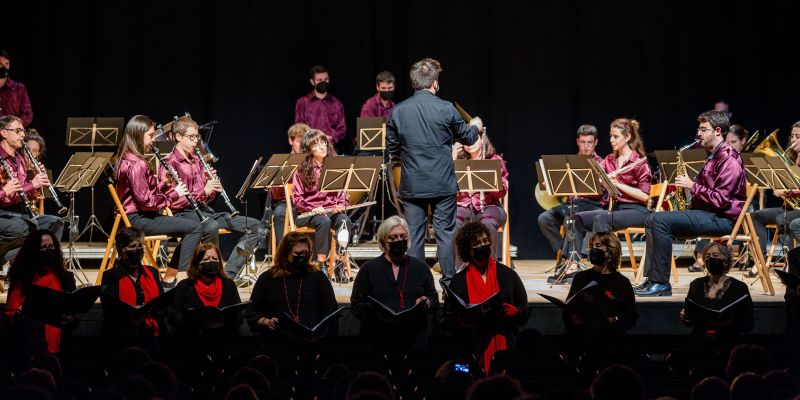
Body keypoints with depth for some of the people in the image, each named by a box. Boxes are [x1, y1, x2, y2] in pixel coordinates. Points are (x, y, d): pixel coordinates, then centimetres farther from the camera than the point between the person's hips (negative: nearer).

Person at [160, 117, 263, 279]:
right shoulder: (169, 164, -6)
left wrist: (212, 184, -1)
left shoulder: (196, 160, 19)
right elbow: (172, 201, -16)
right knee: (211, 227, -42)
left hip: (205, 210, 8)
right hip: (183, 213, -8)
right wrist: (203, 191, -22)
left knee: (254, 226, -1)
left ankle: (229, 274, -8)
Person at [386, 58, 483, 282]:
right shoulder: (446, 109, -9)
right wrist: (476, 126, 29)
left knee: (413, 236, 7)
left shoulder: (398, 111, -3)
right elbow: (468, 138, 6)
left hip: (411, 185, 2)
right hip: (442, 184, -1)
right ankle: (449, 280, 9)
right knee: (445, 233, 7)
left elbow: (391, 150, 6)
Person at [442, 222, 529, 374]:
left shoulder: (508, 275, 10)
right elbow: (446, 320, 10)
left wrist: (514, 311, -9)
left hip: (505, 348, 0)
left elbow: (525, 310, 13)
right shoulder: (458, 281, 9)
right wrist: (461, 321, -11)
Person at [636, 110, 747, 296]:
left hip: (721, 218, -11)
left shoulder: (729, 159, -13)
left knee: (661, 221, -23)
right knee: (652, 220, 5)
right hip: (707, 213, 11)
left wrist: (692, 186, -15)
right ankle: (652, 279, -2)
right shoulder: (713, 156, 21)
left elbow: (720, 200, -21)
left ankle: (661, 283, -21)